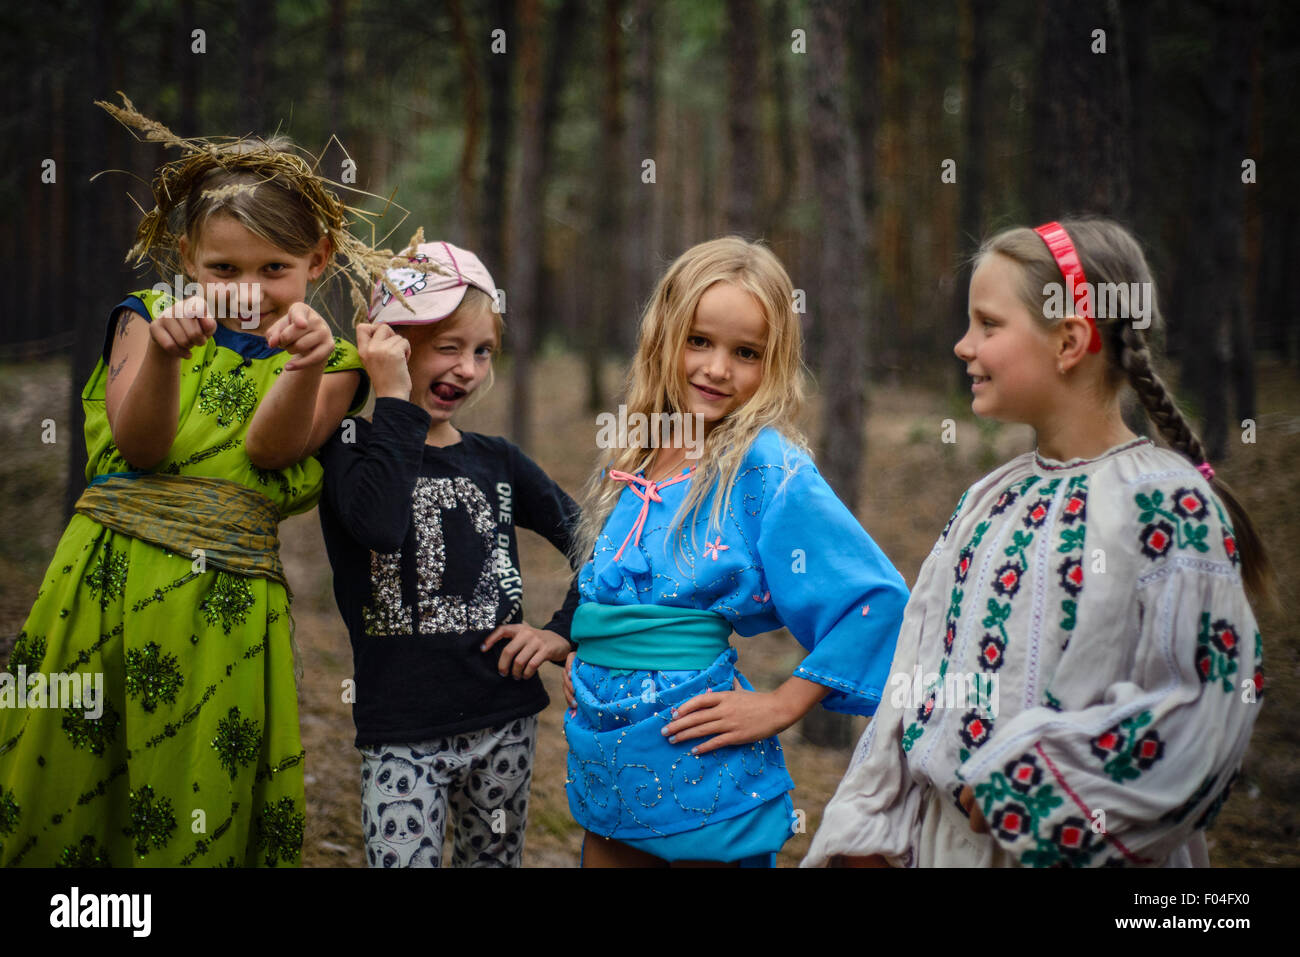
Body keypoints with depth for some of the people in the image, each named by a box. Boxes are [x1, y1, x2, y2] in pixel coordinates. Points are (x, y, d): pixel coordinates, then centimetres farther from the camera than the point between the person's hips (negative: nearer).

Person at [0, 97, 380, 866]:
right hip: (108, 576, 1)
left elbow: (272, 447, -10)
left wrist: (307, 364, -28)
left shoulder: (330, 362, 8)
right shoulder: (147, 319, 9)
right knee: (64, 788, 5)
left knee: (199, 815, 4)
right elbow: (139, 446, -5)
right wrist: (163, 352, -24)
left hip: (226, 599, 0)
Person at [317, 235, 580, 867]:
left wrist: (564, 633, 3)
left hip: (505, 720, 4)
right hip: (403, 735, -4)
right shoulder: (351, 448, -4)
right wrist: (393, 401, -19)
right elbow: (380, 524, -26)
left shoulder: (497, 463, 7)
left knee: (494, 861, 16)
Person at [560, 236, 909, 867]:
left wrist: (782, 705, -15)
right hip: (604, 758, 6)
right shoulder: (631, 462, 6)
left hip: (700, 768, -6)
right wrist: (583, 656, 8)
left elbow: (877, 600, -18)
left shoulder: (767, 470, -14)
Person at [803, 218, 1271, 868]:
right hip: (942, 838, 6)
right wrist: (868, 835, 5)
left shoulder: (1168, 502, -14)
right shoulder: (989, 502, 8)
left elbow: (1202, 705, -19)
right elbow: (920, 678, 10)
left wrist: (1015, 786, -16)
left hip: (1066, 849, -6)